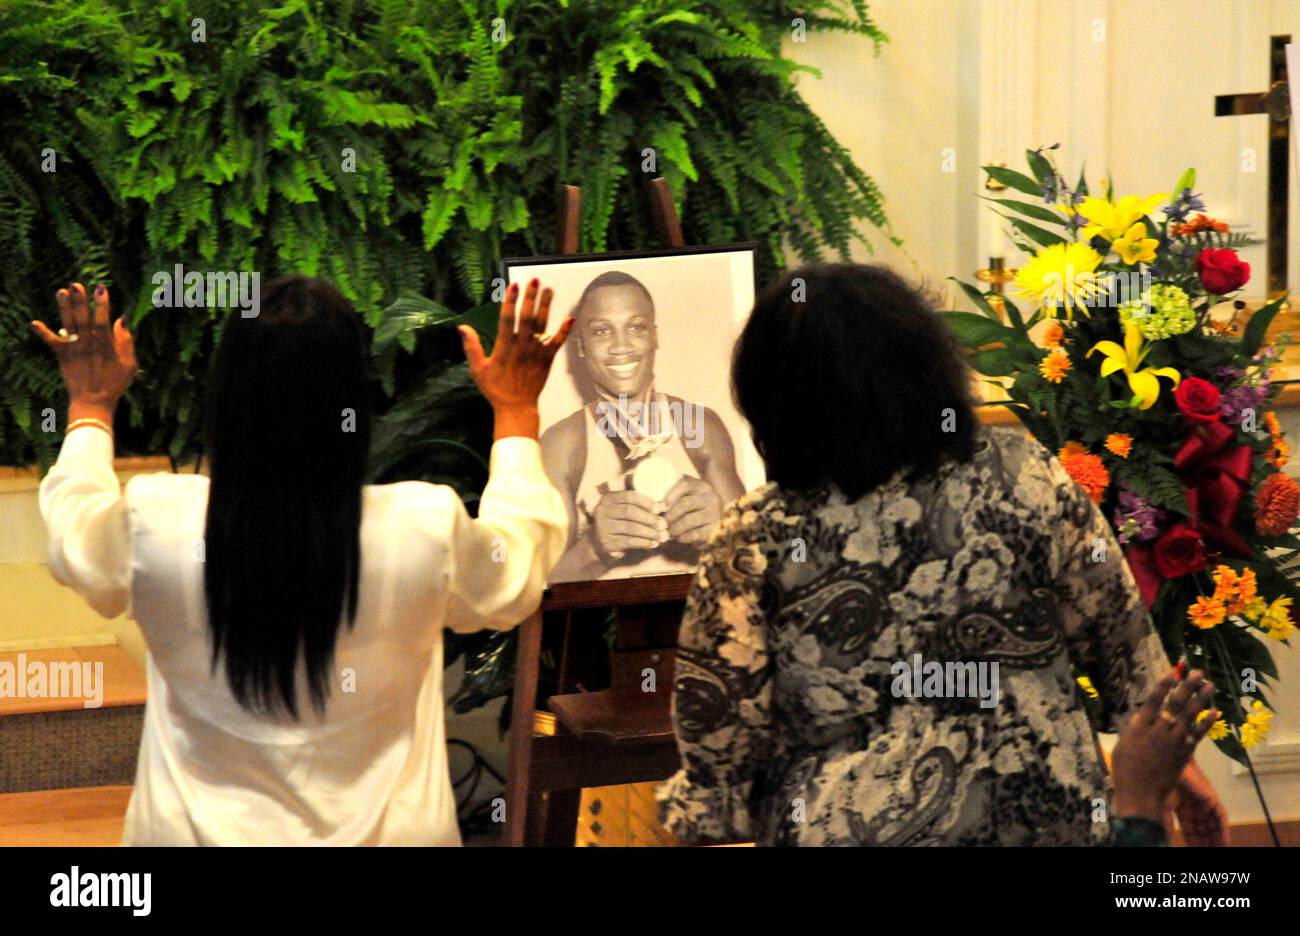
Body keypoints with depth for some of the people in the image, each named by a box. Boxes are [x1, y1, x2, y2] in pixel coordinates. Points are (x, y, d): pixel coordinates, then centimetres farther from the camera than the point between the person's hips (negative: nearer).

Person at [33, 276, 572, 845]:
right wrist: (516, 413, 14)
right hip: (385, 833, -1)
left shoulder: (156, 525, -19)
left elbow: (76, 545, 4)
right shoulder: (428, 531, -20)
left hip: (197, 829, 1)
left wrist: (91, 408, 20)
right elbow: (515, 578, 3)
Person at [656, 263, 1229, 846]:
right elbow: (1118, 633, 1)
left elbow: (720, 731, -10)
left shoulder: (757, 542, -14)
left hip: (845, 829, -2)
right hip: (1038, 816, 2)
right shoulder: (1022, 480, -9)